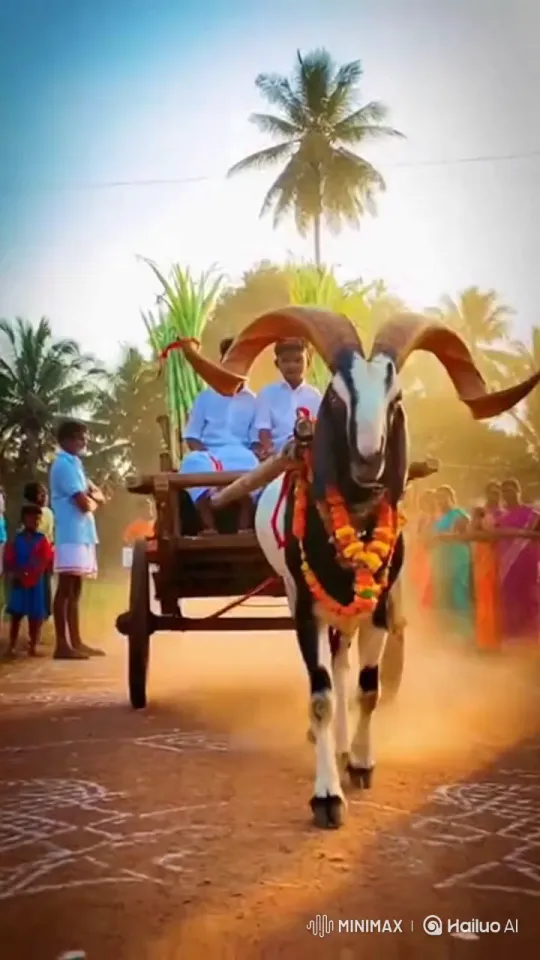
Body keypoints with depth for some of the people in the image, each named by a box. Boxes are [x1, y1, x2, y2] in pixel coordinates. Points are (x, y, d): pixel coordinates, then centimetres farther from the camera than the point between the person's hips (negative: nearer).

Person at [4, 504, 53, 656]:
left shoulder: (42, 540, 3)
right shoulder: (16, 539, 4)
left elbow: (48, 561, -3)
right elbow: (8, 562, 1)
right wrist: (13, 574, -15)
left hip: (37, 583, 0)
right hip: (19, 583, 0)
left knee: (36, 616, 2)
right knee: (16, 615, 4)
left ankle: (32, 647, 9)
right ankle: (12, 646, 9)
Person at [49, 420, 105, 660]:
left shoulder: (74, 464, 20)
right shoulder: (64, 464, -10)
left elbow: (98, 496, 20)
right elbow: (84, 503, -18)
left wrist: (90, 495, -2)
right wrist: (93, 501, 4)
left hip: (82, 534, 10)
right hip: (71, 534, -10)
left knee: (75, 590, 10)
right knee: (66, 589, -10)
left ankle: (76, 642, 13)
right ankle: (62, 645, -10)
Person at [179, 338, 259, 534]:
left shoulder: (252, 400, 16)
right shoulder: (206, 397, 16)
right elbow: (192, 436, 11)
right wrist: (204, 453, -9)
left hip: (241, 456, 0)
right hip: (209, 453, 1)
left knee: (251, 463, -39)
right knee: (193, 462, -38)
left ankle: (245, 526, -39)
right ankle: (208, 525, -40)